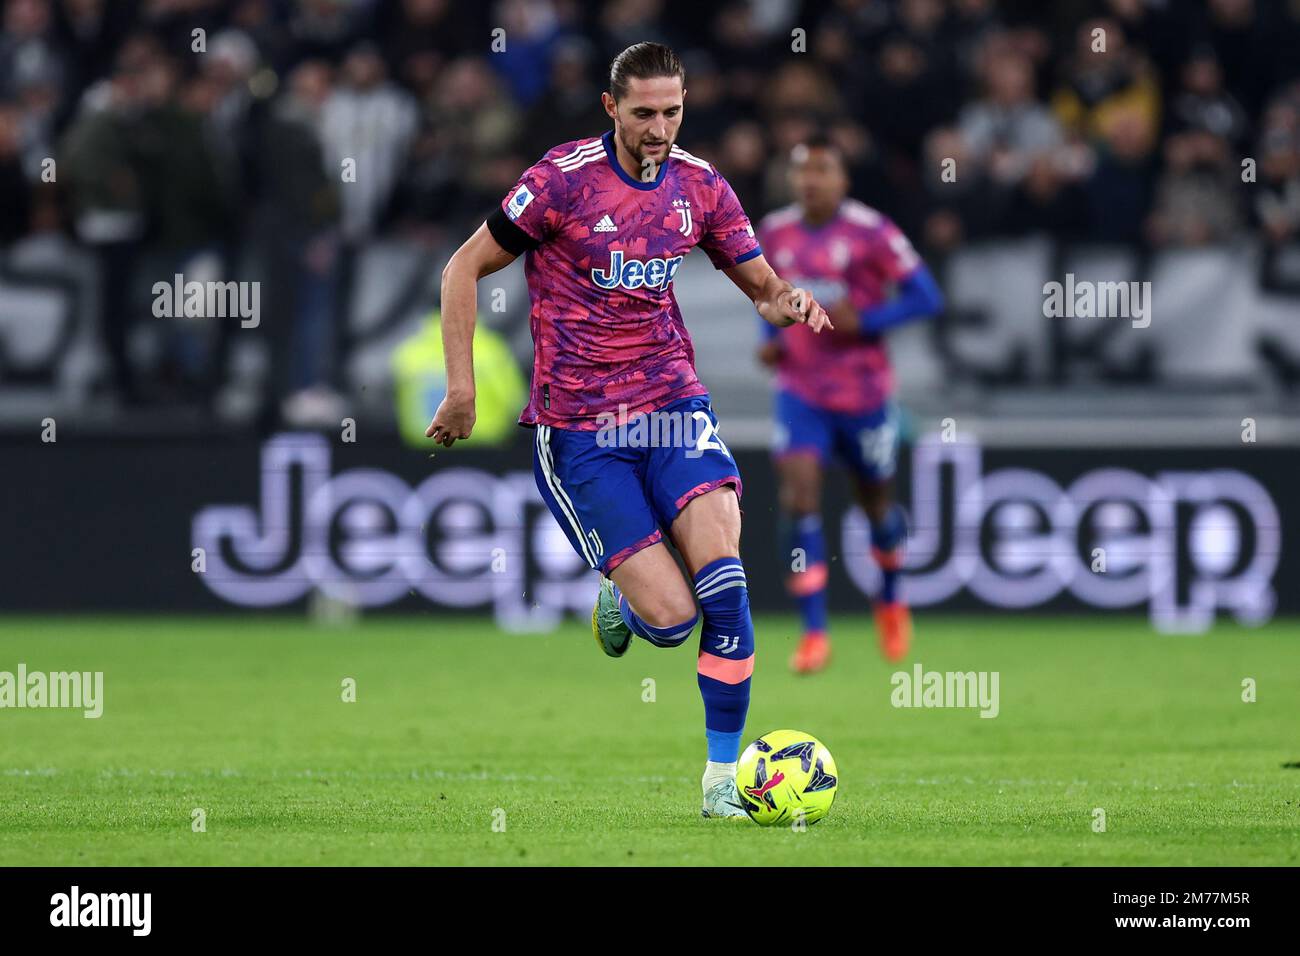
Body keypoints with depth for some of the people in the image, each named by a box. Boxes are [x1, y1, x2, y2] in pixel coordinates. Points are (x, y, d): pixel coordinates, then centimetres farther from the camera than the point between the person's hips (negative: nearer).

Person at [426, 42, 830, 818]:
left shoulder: (699, 186, 4)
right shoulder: (565, 178, -9)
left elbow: (763, 285, 14)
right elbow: (465, 269, -2)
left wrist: (790, 302, -11)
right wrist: (461, 389, -7)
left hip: (672, 402, 3)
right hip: (579, 428, -3)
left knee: (722, 574, -21)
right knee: (671, 619, -13)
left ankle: (724, 774, -11)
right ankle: (619, 597, 26)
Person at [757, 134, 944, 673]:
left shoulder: (870, 233, -12)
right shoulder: (774, 234, 1)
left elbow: (926, 297, -11)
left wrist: (863, 321, -22)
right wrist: (770, 338, 2)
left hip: (863, 391, -2)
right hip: (800, 391, 2)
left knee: (876, 504, 14)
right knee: (799, 497, -17)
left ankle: (890, 601, 45)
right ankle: (814, 634, -15)